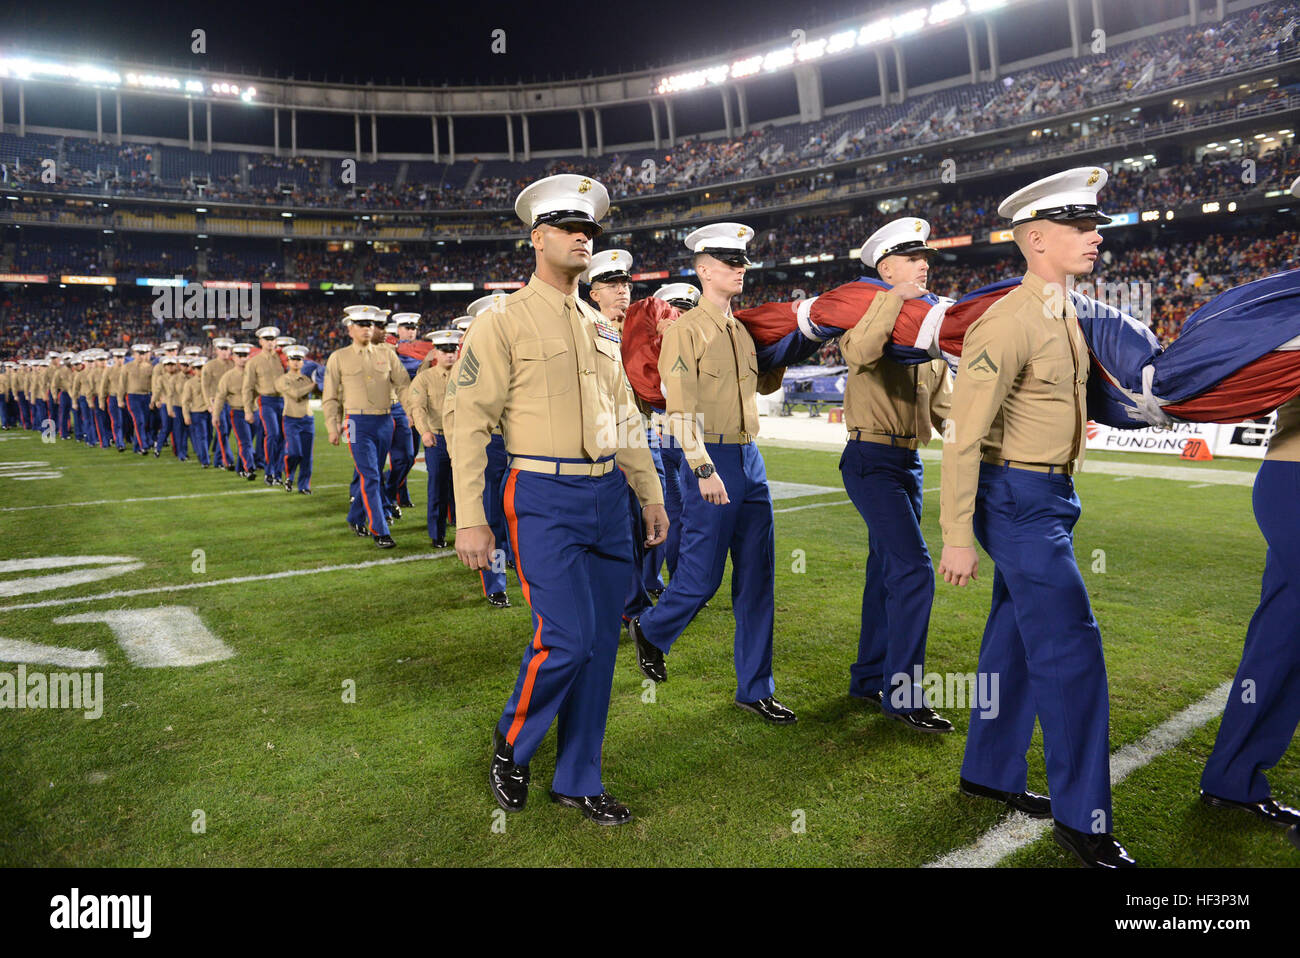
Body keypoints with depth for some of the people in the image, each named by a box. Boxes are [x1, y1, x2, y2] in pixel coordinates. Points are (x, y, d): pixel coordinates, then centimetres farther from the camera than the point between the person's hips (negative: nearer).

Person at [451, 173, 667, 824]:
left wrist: (650, 494, 16)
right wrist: (469, 520, -14)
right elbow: (469, 421, -8)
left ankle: (578, 780, 23)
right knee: (565, 639, -12)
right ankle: (511, 749, 17)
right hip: (545, 499, -6)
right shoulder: (503, 321, -3)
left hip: (608, 497, 6)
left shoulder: (599, 325, 16)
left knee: (600, 645, 8)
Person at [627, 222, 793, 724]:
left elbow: (764, 385, 31)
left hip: (750, 458, 7)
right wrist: (704, 469, -22)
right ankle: (651, 631, 30)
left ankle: (756, 689, 17)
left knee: (758, 577, 7)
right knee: (703, 575, 0)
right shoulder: (686, 330, -7)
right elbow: (680, 408, -15)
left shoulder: (743, 331, 15)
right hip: (712, 461, -7)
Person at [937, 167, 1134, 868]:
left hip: (1051, 496, 9)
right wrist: (958, 539, -21)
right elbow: (963, 437, -20)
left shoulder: (1065, 315, 12)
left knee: (1016, 639, 15)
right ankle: (1082, 820, 8)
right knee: (1072, 649, -5)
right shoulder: (1007, 323, -18)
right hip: (1018, 500, -9)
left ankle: (990, 773, 30)